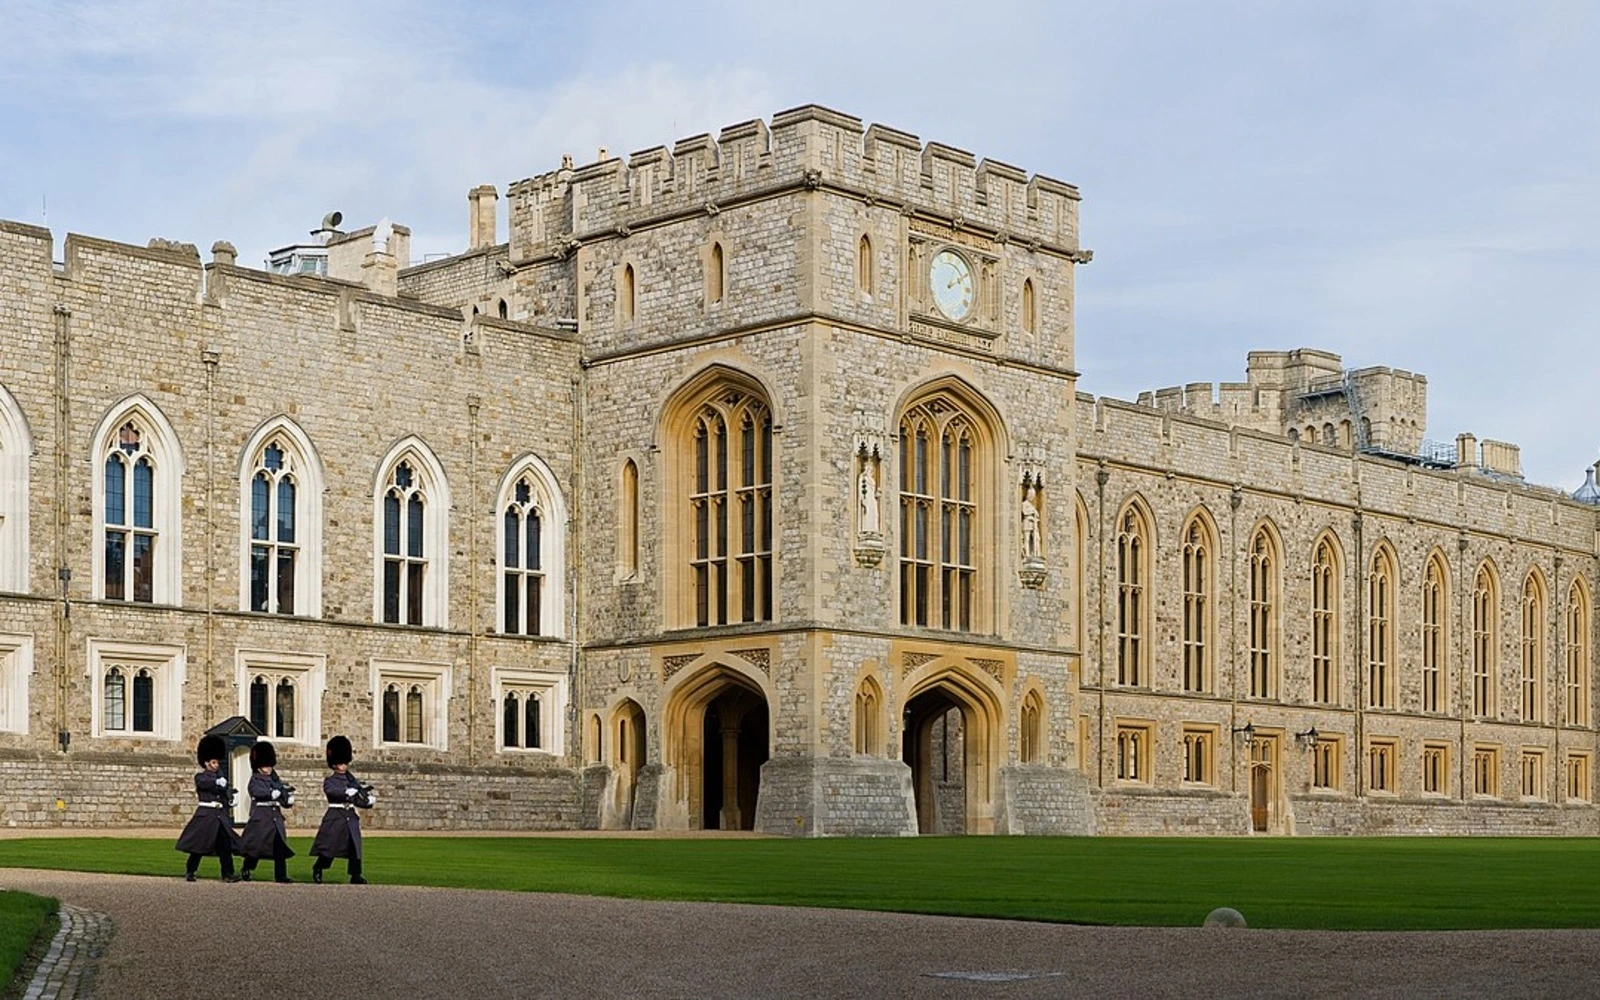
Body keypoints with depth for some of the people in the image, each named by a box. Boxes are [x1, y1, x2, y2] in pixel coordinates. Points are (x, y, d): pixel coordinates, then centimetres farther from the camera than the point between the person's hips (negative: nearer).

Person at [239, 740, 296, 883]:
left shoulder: (275, 780, 16)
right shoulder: (255, 780, 0)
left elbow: (284, 802, 13)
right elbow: (258, 791, -23)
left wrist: (289, 799, -11)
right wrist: (273, 793, -37)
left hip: (276, 817, 5)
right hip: (261, 817, -5)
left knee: (280, 846, 0)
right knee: (255, 845, -1)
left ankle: (281, 875, 1)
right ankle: (246, 871, 16)